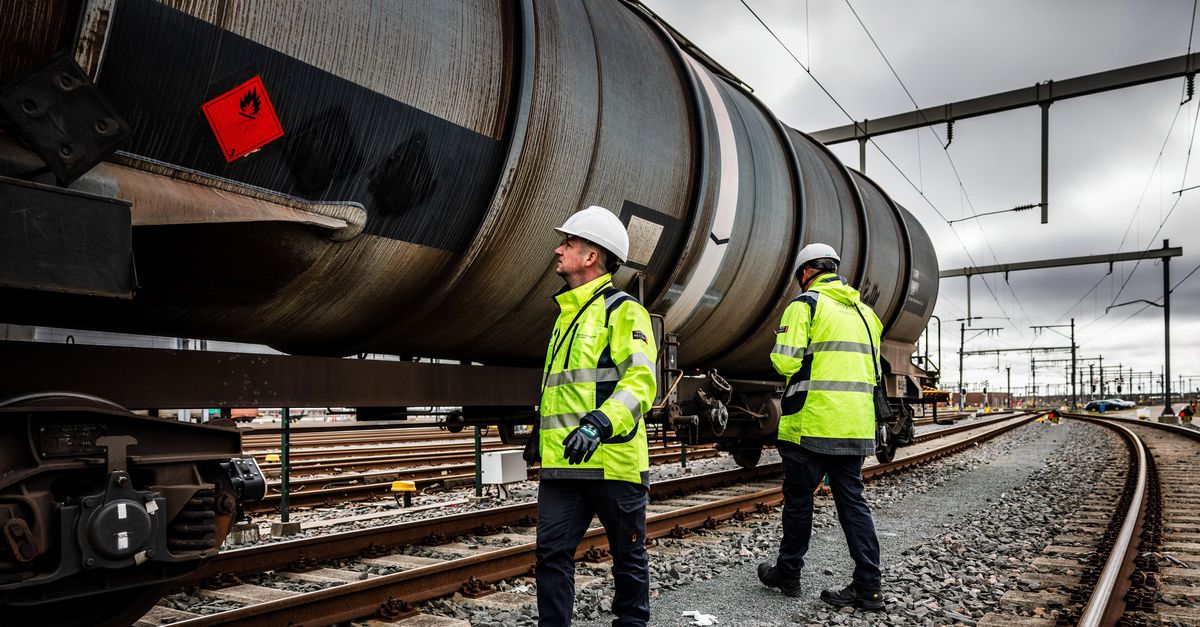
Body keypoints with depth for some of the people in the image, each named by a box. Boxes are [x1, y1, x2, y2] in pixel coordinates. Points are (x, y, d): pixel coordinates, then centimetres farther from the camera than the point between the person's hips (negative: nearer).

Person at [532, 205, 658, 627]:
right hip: (561, 462, 7)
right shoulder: (566, 315, 19)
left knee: (627, 555, 10)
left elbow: (641, 381, -19)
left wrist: (600, 423, -33)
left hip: (612, 460, -7)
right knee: (552, 553, 2)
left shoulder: (623, 311, -7)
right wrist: (541, 429, 25)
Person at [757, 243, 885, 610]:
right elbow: (872, 369, 22)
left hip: (812, 424, -6)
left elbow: (785, 361, -15)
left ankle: (788, 574, 21)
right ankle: (868, 587, 9)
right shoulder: (863, 311, 16)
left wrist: (780, 346, 6)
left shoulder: (805, 304, -6)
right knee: (852, 501, 10)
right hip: (856, 426, 6)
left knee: (798, 499, 8)